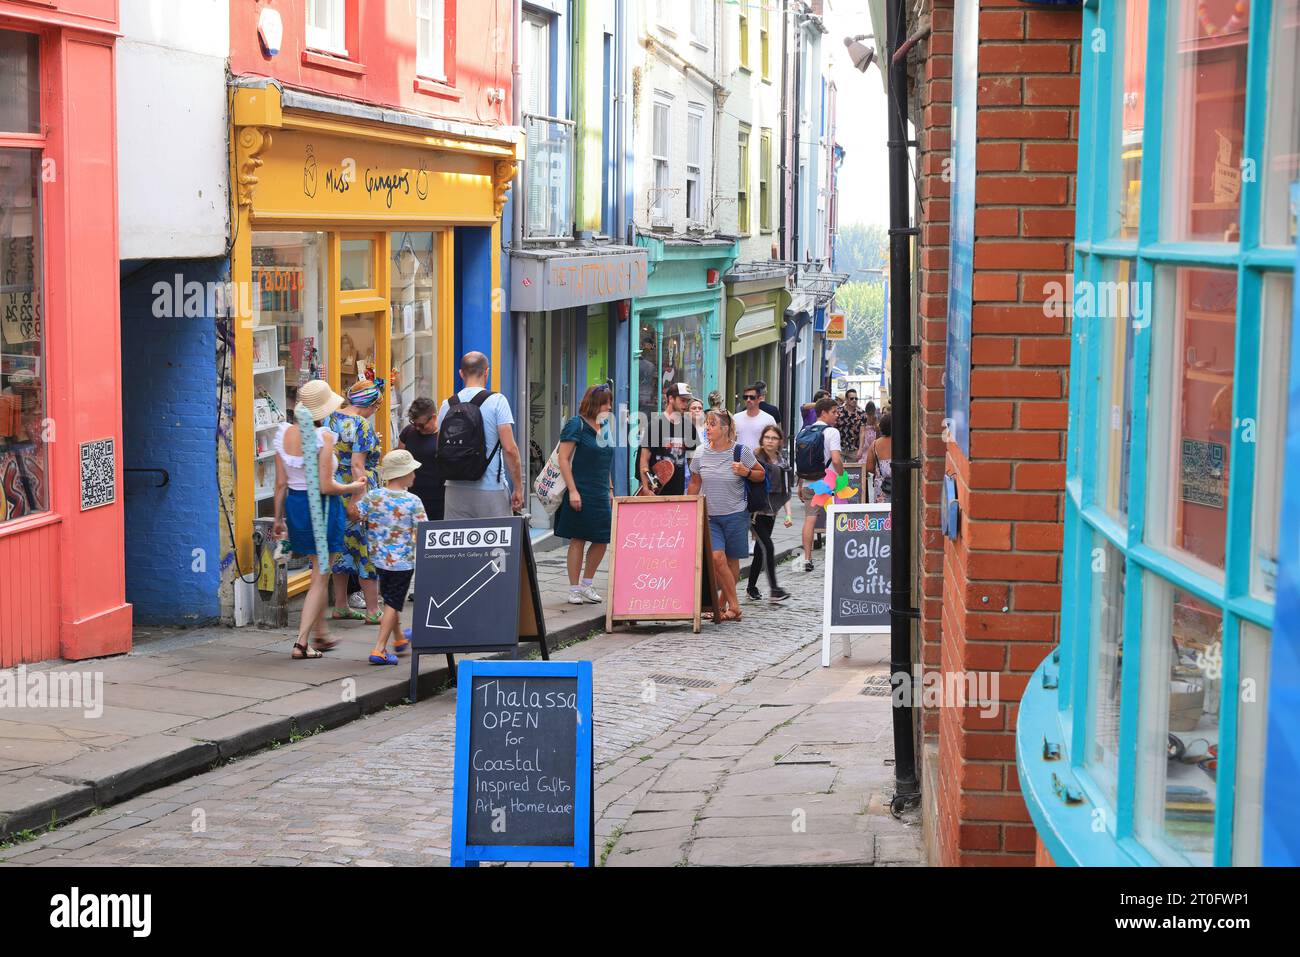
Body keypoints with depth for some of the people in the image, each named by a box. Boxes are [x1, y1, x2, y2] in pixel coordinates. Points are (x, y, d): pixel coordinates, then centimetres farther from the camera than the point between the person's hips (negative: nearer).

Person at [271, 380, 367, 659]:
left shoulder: (284, 434, -1)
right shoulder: (323, 437, -18)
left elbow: (281, 482, 3)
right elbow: (326, 486, -19)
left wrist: (278, 518, 13)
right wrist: (352, 488, -1)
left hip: (294, 504, 6)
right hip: (322, 507, -6)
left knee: (319, 572, 23)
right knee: (320, 578, 3)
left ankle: (320, 634, 33)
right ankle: (301, 643, -1)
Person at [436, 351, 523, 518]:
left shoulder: (447, 405, 6)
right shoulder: (497, 401, -6)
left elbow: (440, 449, 11)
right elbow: (509, 448, -10)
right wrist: (518, 488, -4)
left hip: (455, 489, 4)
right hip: (491, 489, -4)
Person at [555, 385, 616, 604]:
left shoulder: (604, 426, 13)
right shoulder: (576, 425, -8)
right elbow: (564, 459, -13)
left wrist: (610, 490, 19)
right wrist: (572, 491, -18)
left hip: (601, 495, 7)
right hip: (580, 494, -7)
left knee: (602, 541, 6)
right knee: (578, 540, -1)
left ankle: (587, 584, 22)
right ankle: (574, 590, 7)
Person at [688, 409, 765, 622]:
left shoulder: (741, 451, -7)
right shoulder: (701, 453, 0)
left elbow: (761, 475, 5)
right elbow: (695, 483, 13)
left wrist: (746, 472, -15)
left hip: (735, 515, -1)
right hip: (709, 515, 1)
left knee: (732, 561, 5)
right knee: (717, 558, -14)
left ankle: (722, 605, 21)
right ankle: (734, 606, -6)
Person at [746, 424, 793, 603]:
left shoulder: (783, 462, 9)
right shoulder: (755, 459, -10)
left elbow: (785, 491, 14)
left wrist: (788, 514, 6)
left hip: (770, 512, 6)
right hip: (756, 512, -6)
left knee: (760, 550, 10)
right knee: (767, 547, -13)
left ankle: (752, 587, 19)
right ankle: (773, 588, -11)